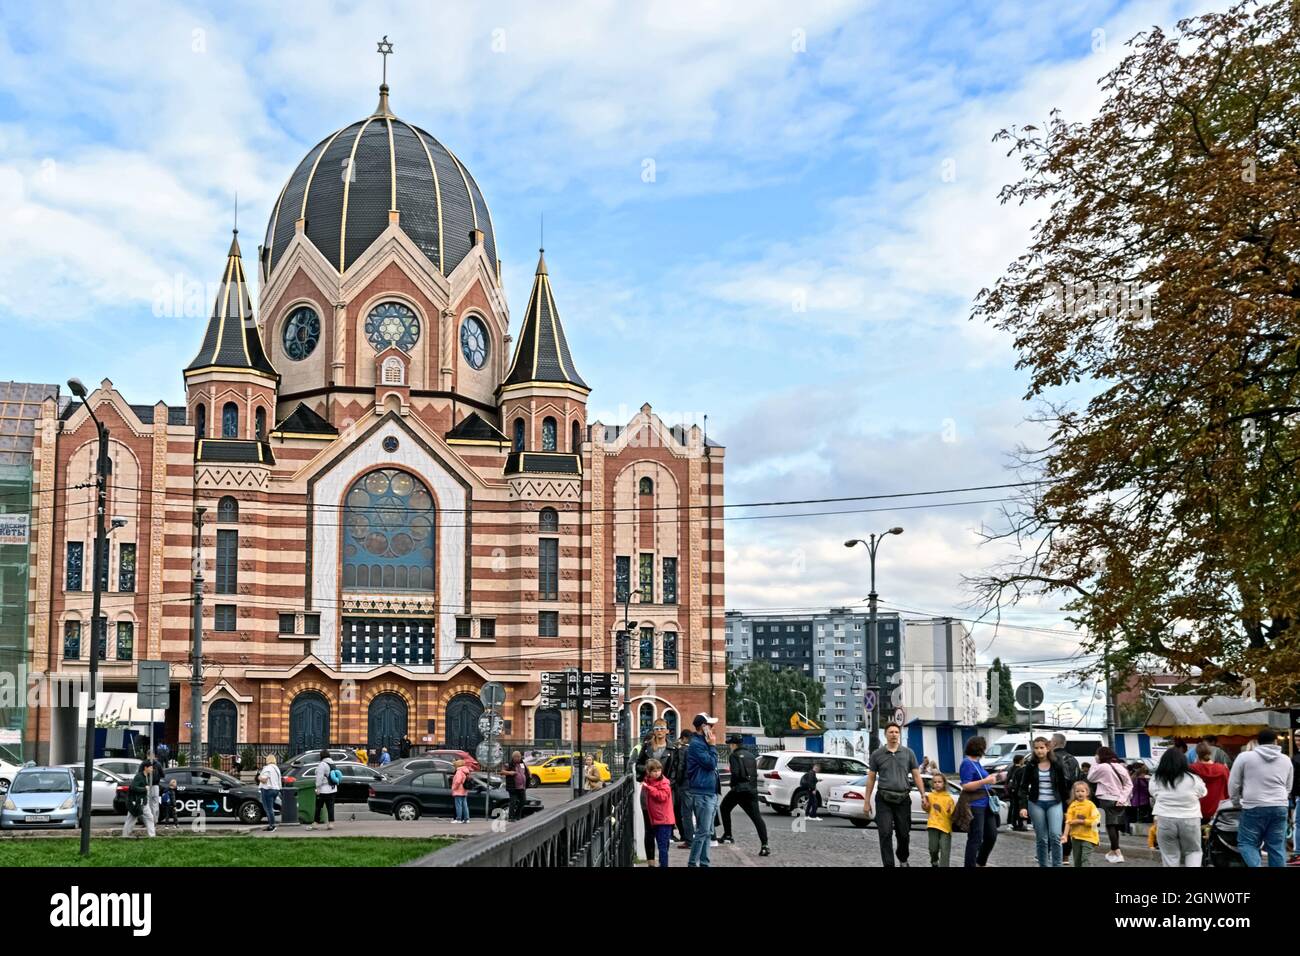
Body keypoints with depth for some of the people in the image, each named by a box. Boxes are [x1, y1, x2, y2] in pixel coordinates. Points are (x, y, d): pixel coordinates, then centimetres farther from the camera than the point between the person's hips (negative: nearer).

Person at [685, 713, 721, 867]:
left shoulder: (703, 742, 18)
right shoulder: (696, 744, -13)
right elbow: (711, 763, -17)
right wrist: (712, 746, -9)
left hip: (710, 792, 10)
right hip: (702, 793, -10)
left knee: (708, 832, 12)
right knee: (703, 832, -10)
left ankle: (704, 862, 17)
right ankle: (692, 863, -6)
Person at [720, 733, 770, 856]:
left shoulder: (734, 755, -4)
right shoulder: (751, 755, 18)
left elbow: (735, 773, -15)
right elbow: (755, 774, 16)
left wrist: (732, 785, 0)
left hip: (739, 790, -5)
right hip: (752, 790, 5)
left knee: (725, 808, 22)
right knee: (756, 817, -3)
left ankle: (728, 835, 23)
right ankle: (764, 845, -16)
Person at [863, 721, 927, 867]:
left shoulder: (908, 753, 6)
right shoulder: (877, 754, 5)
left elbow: (916, 776, 8)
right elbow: (871, 778, 8)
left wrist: (923, 796, 0)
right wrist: (866, 801, 5)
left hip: (903, 799, 1)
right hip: (884, 800, -1)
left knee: (904, 834, 10)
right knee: (885, 834, -9)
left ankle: (903, 860, 35)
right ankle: (888, 864, -6)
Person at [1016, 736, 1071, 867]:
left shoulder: (1057, 765, 2)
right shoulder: (1030, 766, 3)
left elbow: (1063, 787, 6)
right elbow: (1023, 787, 2)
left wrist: (1066, 809, 6)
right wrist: (1023, 806, -9)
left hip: (1055, 804, -1)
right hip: (1036, 804, 1)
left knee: (1055, 835, -15)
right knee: (1041, 839, 2)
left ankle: (1057, 865, -7)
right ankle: (1043, 865, 10)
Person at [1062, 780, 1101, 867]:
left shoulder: (1090, 805, -6)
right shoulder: (1072, 805, 1)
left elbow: (1095, 821, -12)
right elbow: (1068, 822, -3)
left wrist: (1081, 821, -13)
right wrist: (1065, 835, -12)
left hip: (1088, 837, -4)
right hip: (1075, 836, 4)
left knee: (1085, 859, -12)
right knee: (1076, 860, 13)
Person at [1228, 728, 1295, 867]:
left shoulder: (1245, 757, 0)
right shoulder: (1286, 760, 13)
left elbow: (1233, 784, 4)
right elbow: (1288, 788, 21)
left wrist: (1236, 802, 19)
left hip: (1254, 808, -4)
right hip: (1280, 807, 4)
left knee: (1246, 843, 3)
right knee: (1277, 846, 8)